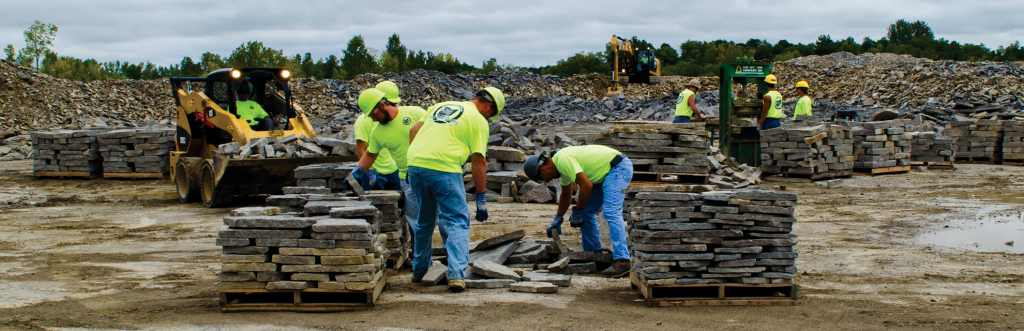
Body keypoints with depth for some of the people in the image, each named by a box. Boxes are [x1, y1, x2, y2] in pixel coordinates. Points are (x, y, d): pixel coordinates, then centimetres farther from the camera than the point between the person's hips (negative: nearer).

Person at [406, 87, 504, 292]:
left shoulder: (440, 106, 25)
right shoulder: (479, 121, 5)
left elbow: (414, 130, 22)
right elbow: (479, 160, 0)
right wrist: (481, 199, 2)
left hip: (415, 164, 6)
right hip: (444, 168, -6)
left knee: (424, 221, 23)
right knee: (458, 222, 1)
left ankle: (419, 271, 34)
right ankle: (456, 275, -13)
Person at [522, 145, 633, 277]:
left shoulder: (564, 160, -21)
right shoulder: (561, 164, 11)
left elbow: (586, 186, -26)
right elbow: (566, 194, 27)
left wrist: (577, 213, -14)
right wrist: (557, 219, 31)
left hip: (620, 167, -11)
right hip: (606, 172, 11)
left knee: (611, 213, -22)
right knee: (586, 210, 12)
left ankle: (622, 261, -29)